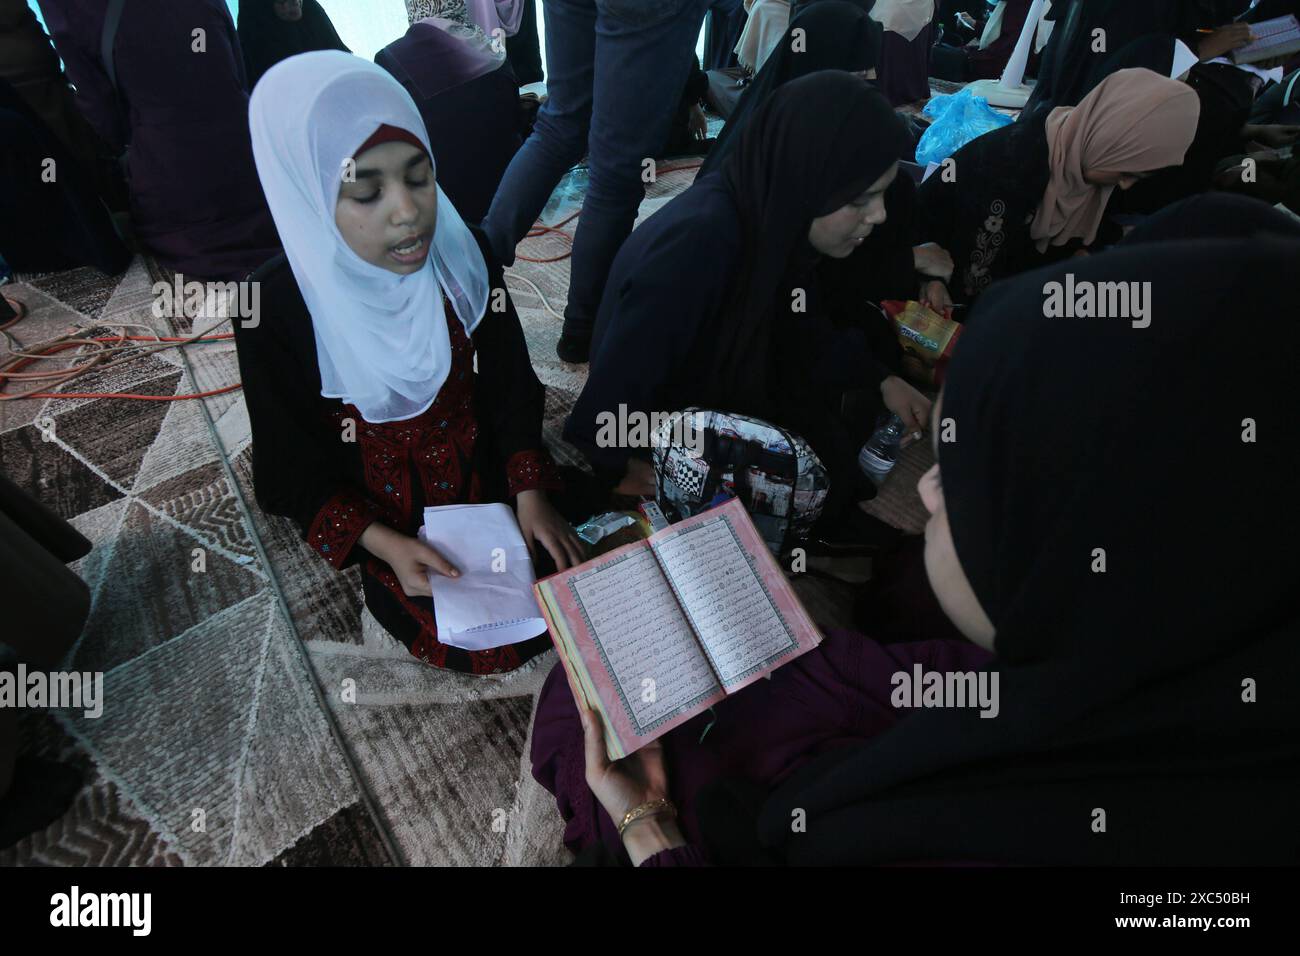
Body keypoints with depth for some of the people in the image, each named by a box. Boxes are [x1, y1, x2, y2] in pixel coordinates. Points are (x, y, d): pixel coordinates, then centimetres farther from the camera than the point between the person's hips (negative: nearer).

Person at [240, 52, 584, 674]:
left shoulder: (461, 252, -14)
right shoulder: (276, 307, -22)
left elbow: (510, 384, -4)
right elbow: (294, 466, -10)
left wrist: (531, 494, -13)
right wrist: (386, 546, -22)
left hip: (487, 477, 3)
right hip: (385, 520, -2)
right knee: (486, 647, -5)